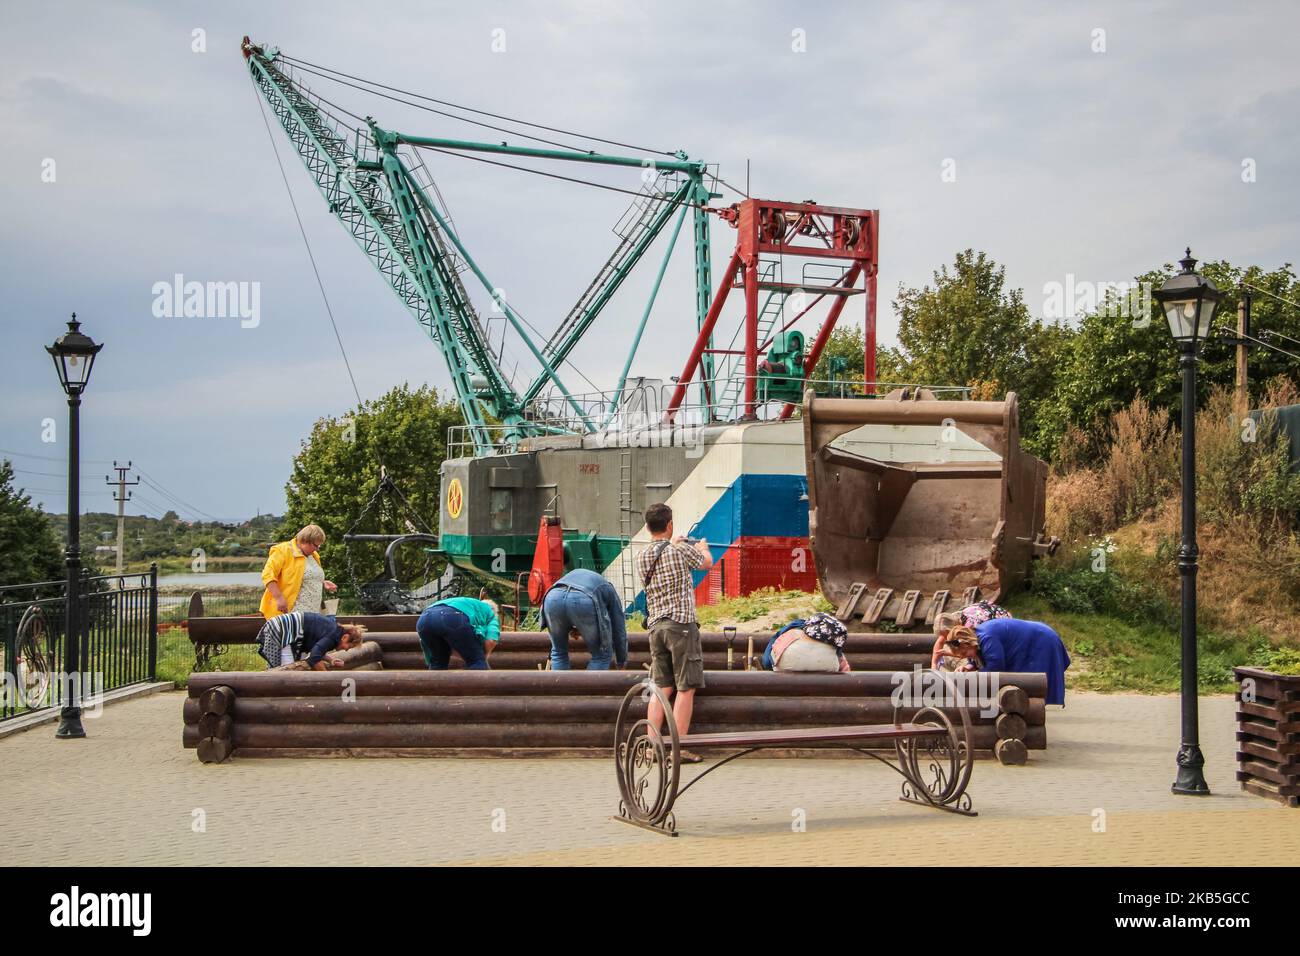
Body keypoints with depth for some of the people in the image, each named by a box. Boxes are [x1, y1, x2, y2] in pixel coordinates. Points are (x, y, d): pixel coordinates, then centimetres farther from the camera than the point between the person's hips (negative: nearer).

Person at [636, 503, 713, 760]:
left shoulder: (642, 558, 7)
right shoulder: (682, 551, -8)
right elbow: (707, 562, 12)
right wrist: (702, 547, 33)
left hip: (655, 625, 6)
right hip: (681, 623, -6)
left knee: (661, 688, 9)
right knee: (685, 688, -2)